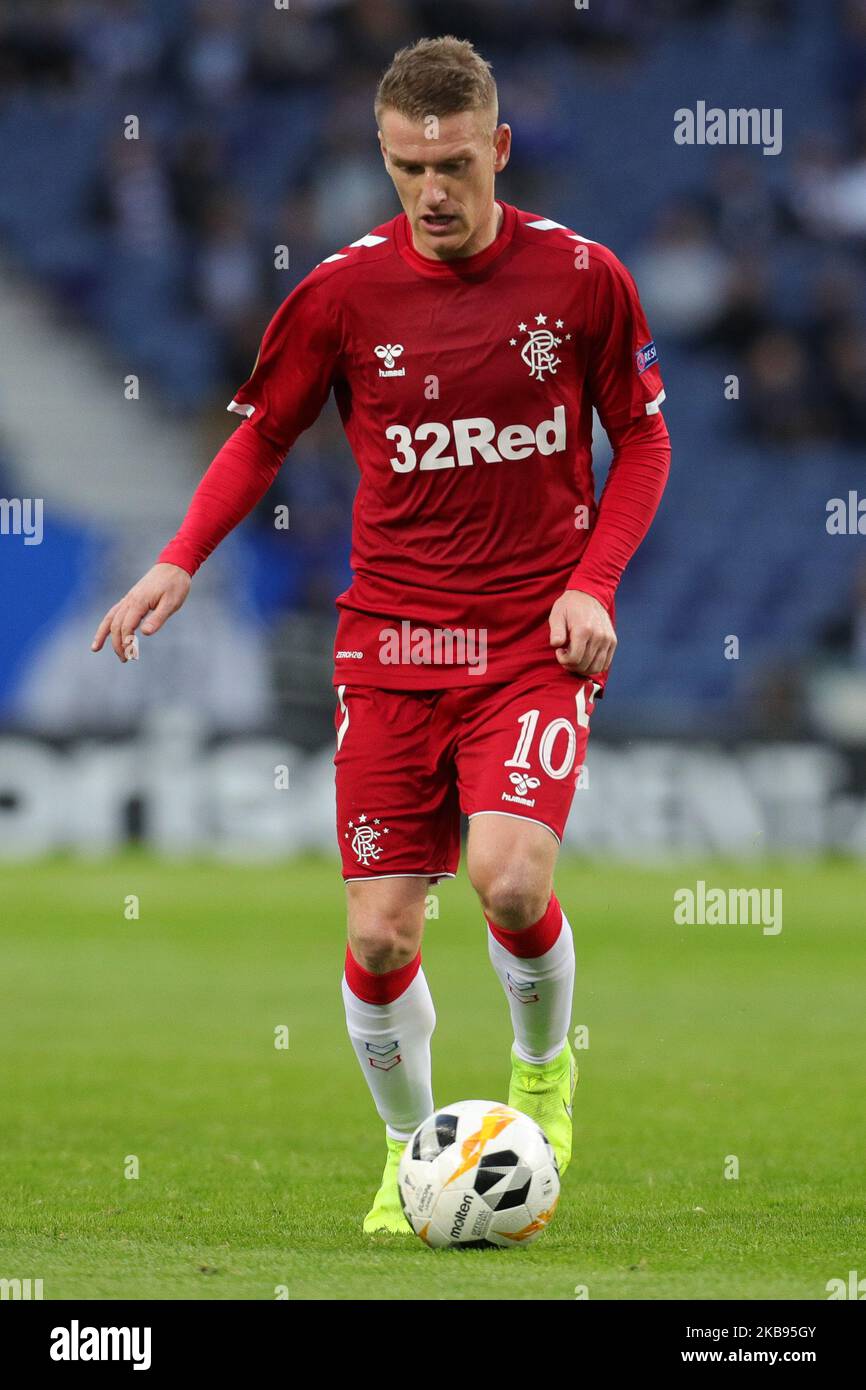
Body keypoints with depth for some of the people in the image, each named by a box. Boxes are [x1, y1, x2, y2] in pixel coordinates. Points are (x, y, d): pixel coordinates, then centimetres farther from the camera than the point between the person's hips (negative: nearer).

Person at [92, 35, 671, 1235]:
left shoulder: (581, 278, -4)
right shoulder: (345, 290, -3)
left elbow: (642, 439, 7)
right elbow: (264, 436, 10)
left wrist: (593, 583, -6)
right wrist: (180, 562, -4)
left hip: (536, 640, -1)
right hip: (391, 642, 2)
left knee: (510, 875, -23)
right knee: (379, 933, -3)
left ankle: (545, 1065, 8)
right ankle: (410, 1153, 23)